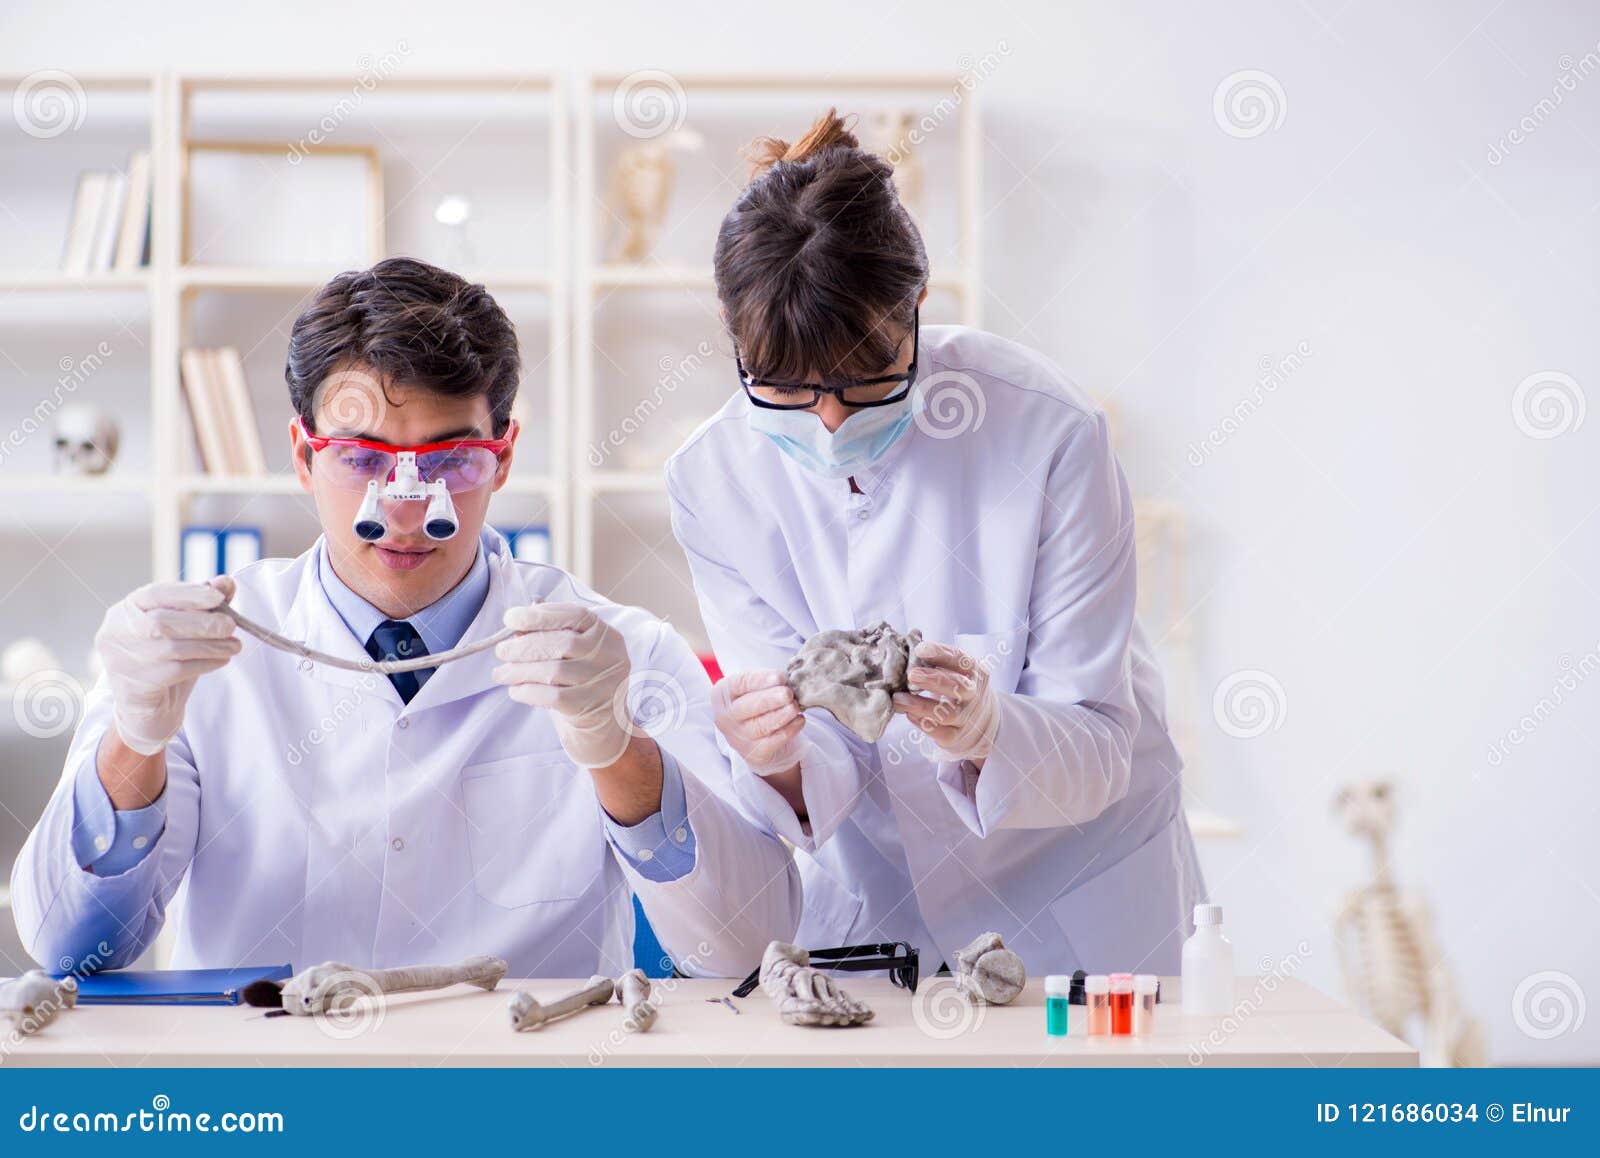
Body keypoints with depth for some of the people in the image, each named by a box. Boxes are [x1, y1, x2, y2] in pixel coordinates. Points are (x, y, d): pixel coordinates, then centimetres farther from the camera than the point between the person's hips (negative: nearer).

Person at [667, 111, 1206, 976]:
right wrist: (780, 765, -32)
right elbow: (822, 772, -9)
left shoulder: (1047, 431, -17)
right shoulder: (713, 480, -9)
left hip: (1076, 897, -2)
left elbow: (1101, 746, -15)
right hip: (874, 898, 2)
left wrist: (988, 735, -35)